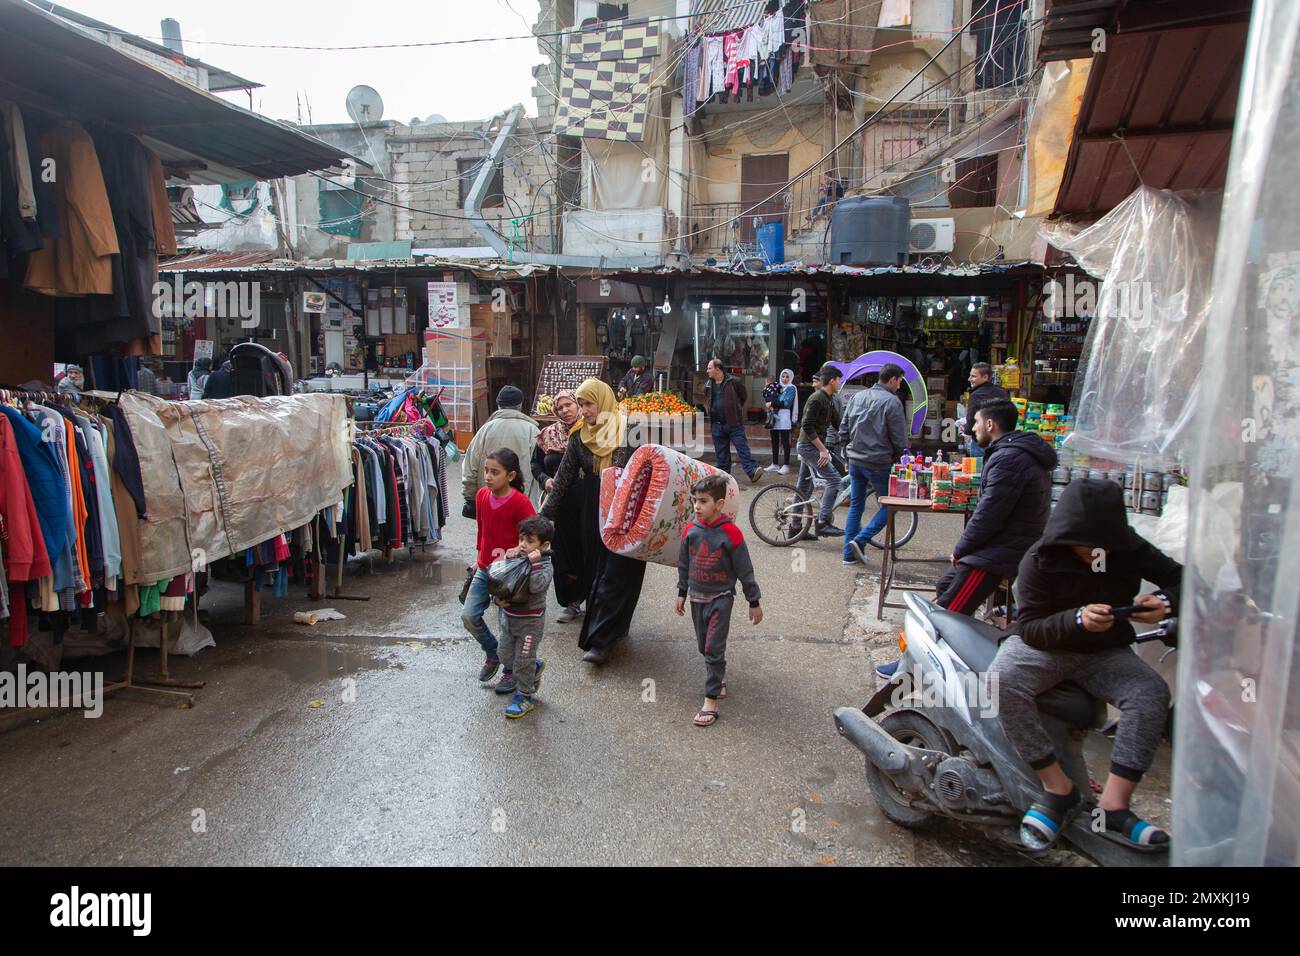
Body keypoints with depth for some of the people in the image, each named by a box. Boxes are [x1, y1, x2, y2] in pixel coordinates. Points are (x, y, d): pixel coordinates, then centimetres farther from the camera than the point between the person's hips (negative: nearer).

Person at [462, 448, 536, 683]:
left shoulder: (520, 502, -20)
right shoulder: (481, 495, -1)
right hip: (484, 569, 6)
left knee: (508, 624, 5)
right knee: (469, 616, 2)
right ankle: (492, 653, 28)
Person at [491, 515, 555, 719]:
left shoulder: (545, 565, -16)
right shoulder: (515, 559, 0)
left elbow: (536, 586, -33)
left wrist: (534, 563, -35)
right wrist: (498, 599, -13)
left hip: (530, 620, -7)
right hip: (510, 616, 7)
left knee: (523, 659, 1)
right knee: (505, 654, 18)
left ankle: (524, 696, 18)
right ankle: (535, 666, 41)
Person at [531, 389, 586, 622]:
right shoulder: (548, 435, 7)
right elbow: (536, 464, 16)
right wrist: (545, 480, -2)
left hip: (586, 504, -3)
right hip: (559, 505, 4)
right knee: (562, 551, 7)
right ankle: (571, 602, 21)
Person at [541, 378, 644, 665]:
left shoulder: (628, 430, -9)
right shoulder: (579, 435, 3)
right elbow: (564, 476, 7)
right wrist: (545, 514, 7)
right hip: (594, 512, 4)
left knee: (615, 574, -3)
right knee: (597, 571, 9)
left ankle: (599, 640, 2)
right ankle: (613, 627, 26)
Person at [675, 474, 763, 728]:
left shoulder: (730, 533, -17)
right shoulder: (690, 531, -4)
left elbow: (745, 570, -10)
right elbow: (683, 564, 10)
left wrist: (754, 602, -5)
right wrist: (682, 593, 15)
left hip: (721, 598, -5)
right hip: (697, 597, 5)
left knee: (714, 648, -5)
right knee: (704, 646, 15)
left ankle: (711, 700, 3)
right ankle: (719, 677, 38)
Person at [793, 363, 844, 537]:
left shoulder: (829, 400, 14)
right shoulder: (817, 399, -16)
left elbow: (838, 425, 19)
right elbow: (808, 427, -22)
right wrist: (822, 449, -23)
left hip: (810, 446, 10)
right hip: (809, 446, -10)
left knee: (803, 486, 13)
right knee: (834, 479, -14)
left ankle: (795, 526, 19)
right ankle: (823, 523, -16)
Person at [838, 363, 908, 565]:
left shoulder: (857, 397, 10)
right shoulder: (891, 402, -10)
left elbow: (843, 429, 13)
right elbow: (899, 440, -10)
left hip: (855, 461, 7)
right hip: (878, 463, -6)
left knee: (855, 506, 14)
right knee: (889, 506, 7)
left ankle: (849, 554, 15)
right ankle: (860, 539, -7)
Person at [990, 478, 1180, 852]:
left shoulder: (1130, 551, -5)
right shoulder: (1039, 561, -15)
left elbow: (1178, 576, 7)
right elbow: (1028, 627, -17)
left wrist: (1164, 603, -17)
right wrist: (1078, 619, -36)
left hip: (1105, 652, 3)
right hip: (1044, 646, -3)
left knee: (1151, 692, -26)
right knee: (1002, 681, -33)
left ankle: (1113, 807, -22)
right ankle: (1059, 789, -20)